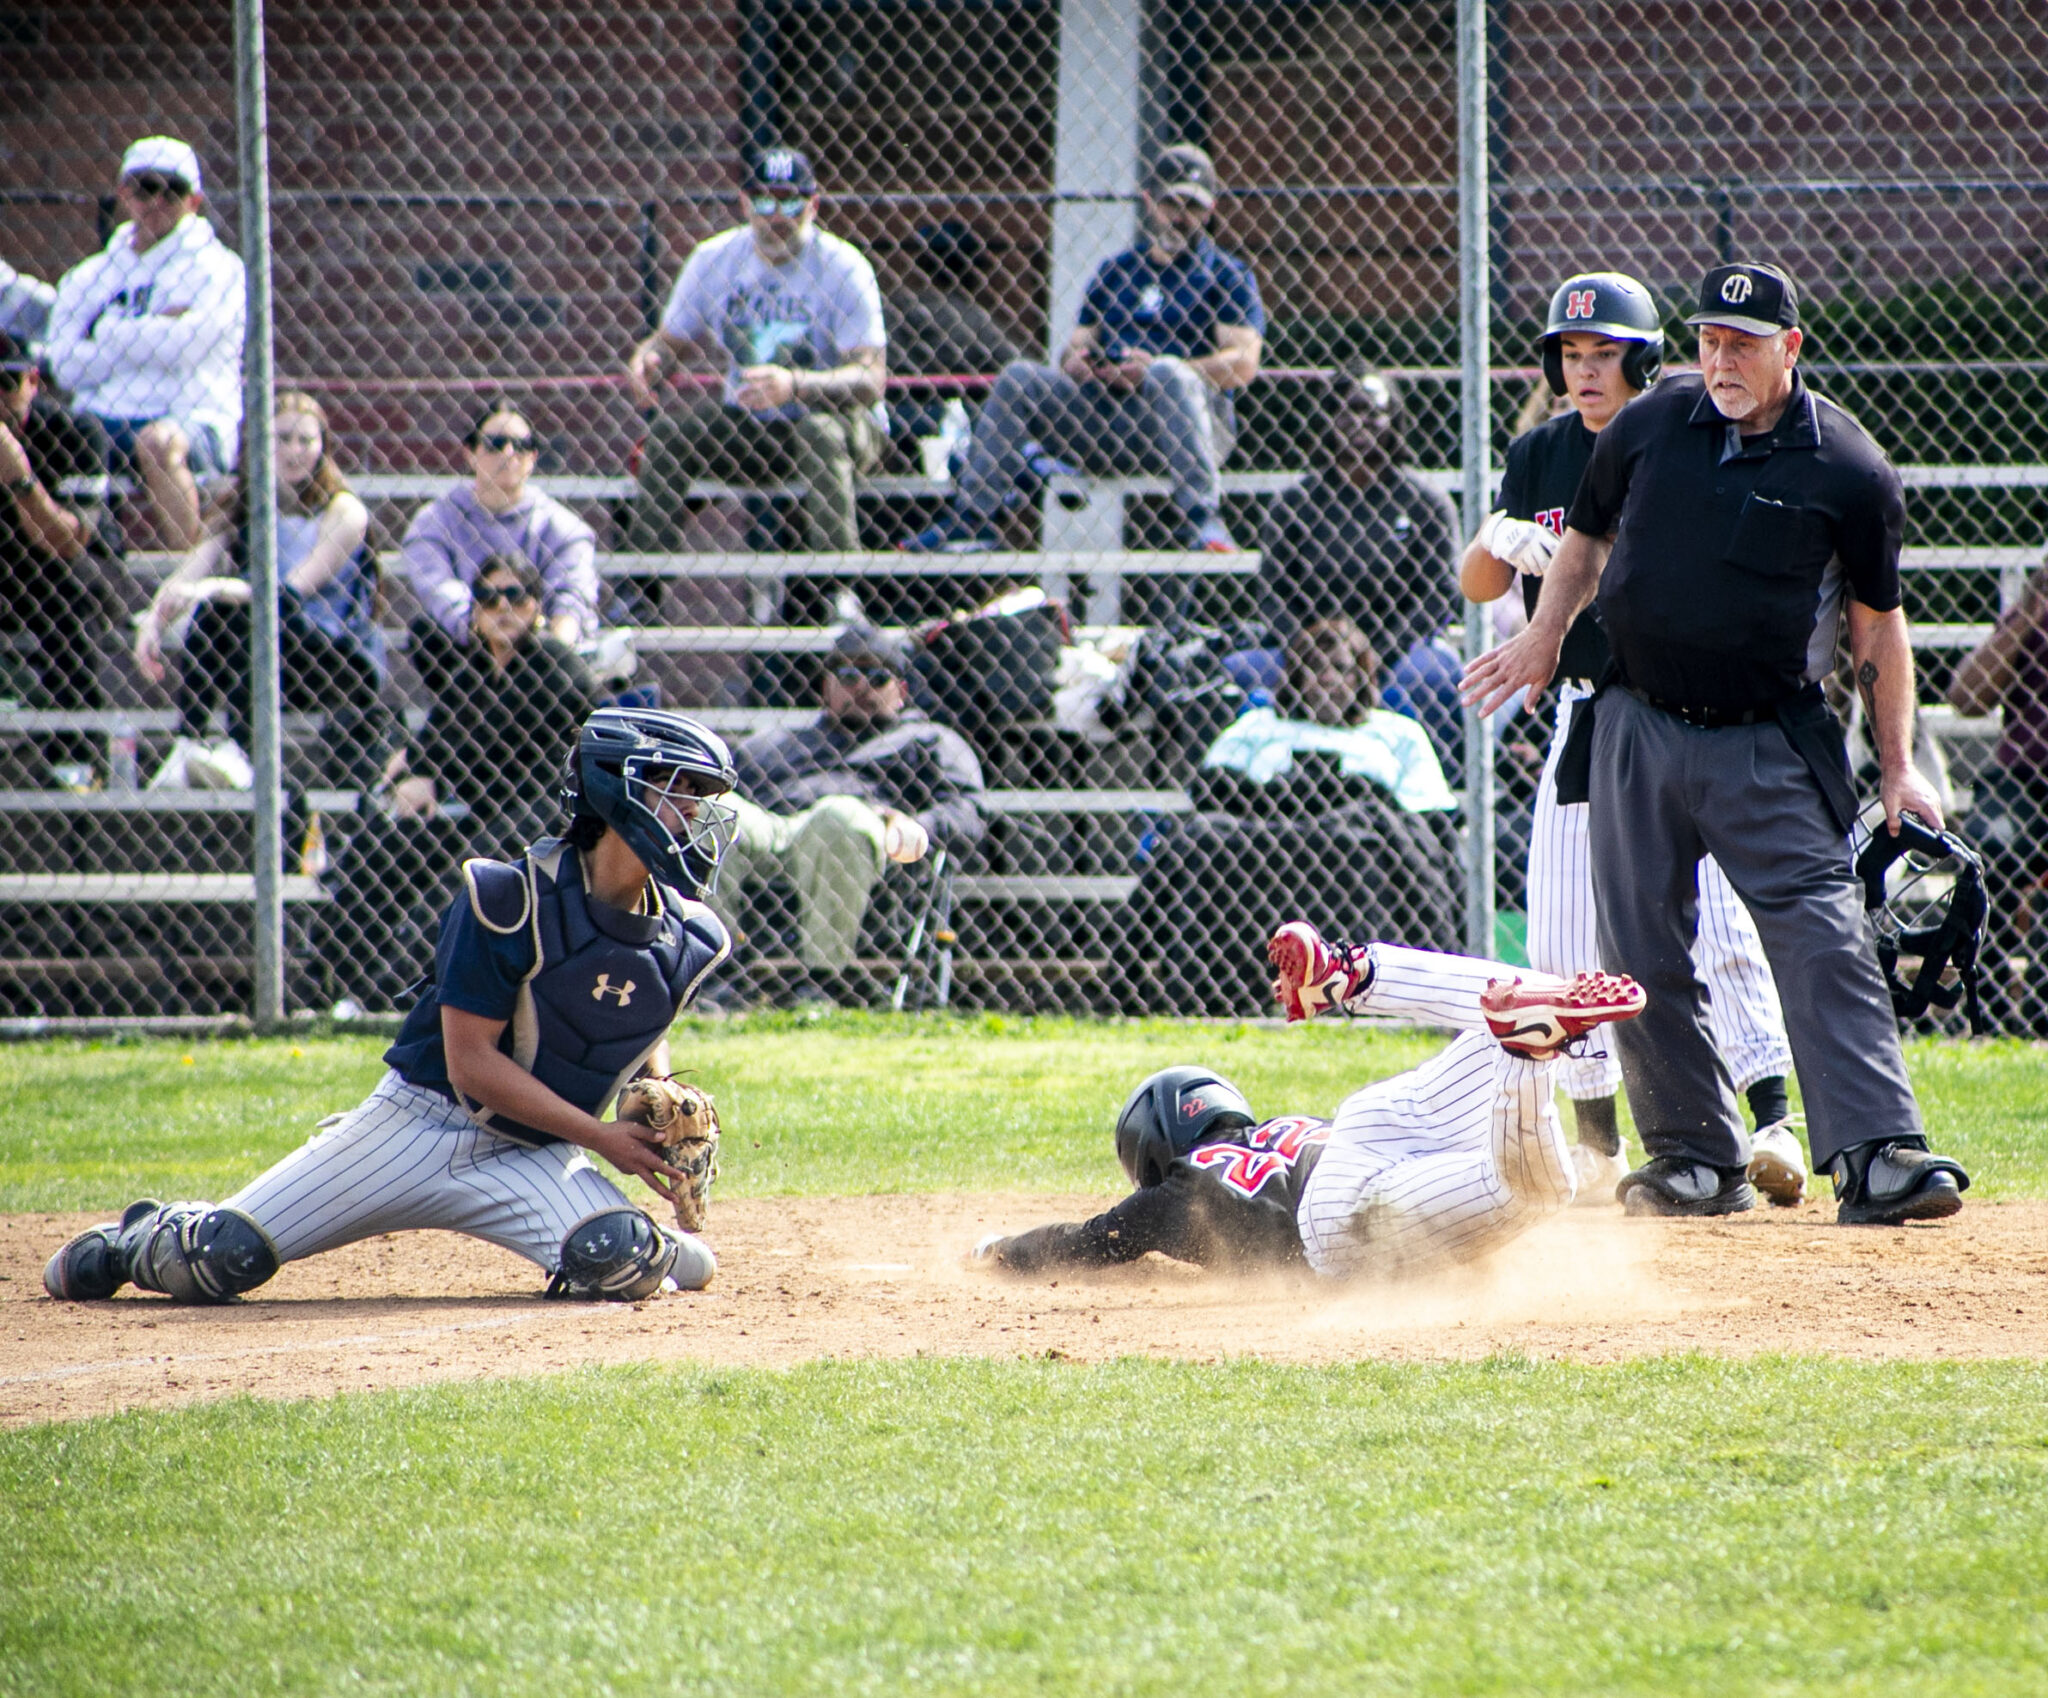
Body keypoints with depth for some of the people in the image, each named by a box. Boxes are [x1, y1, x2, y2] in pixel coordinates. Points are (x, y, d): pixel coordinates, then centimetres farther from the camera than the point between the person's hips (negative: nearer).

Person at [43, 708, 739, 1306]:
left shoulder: (683, 941, -2)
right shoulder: (512, 900, -20)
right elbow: (471, 1063, -19)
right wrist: (600, 1135, -21)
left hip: (532, 1158, 3)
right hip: (422, 1125, -3)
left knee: (623, 1263, -30)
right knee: (220, 1260, -10)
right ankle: (143, 1239, 27)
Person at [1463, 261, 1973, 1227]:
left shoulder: (1849, 471, -5)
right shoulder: (1646, 429, 3)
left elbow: (1877, 623, 3)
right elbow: (1587, 537, 21)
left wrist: (1898, 767, 1)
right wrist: (1545, 639, 12)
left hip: (1769, 741, -3)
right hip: (1639, 729, 3)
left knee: (1823, 937, -15)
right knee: (1642, 953, 3)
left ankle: (1876, 1155, -21)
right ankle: (1697, 1157, 14)